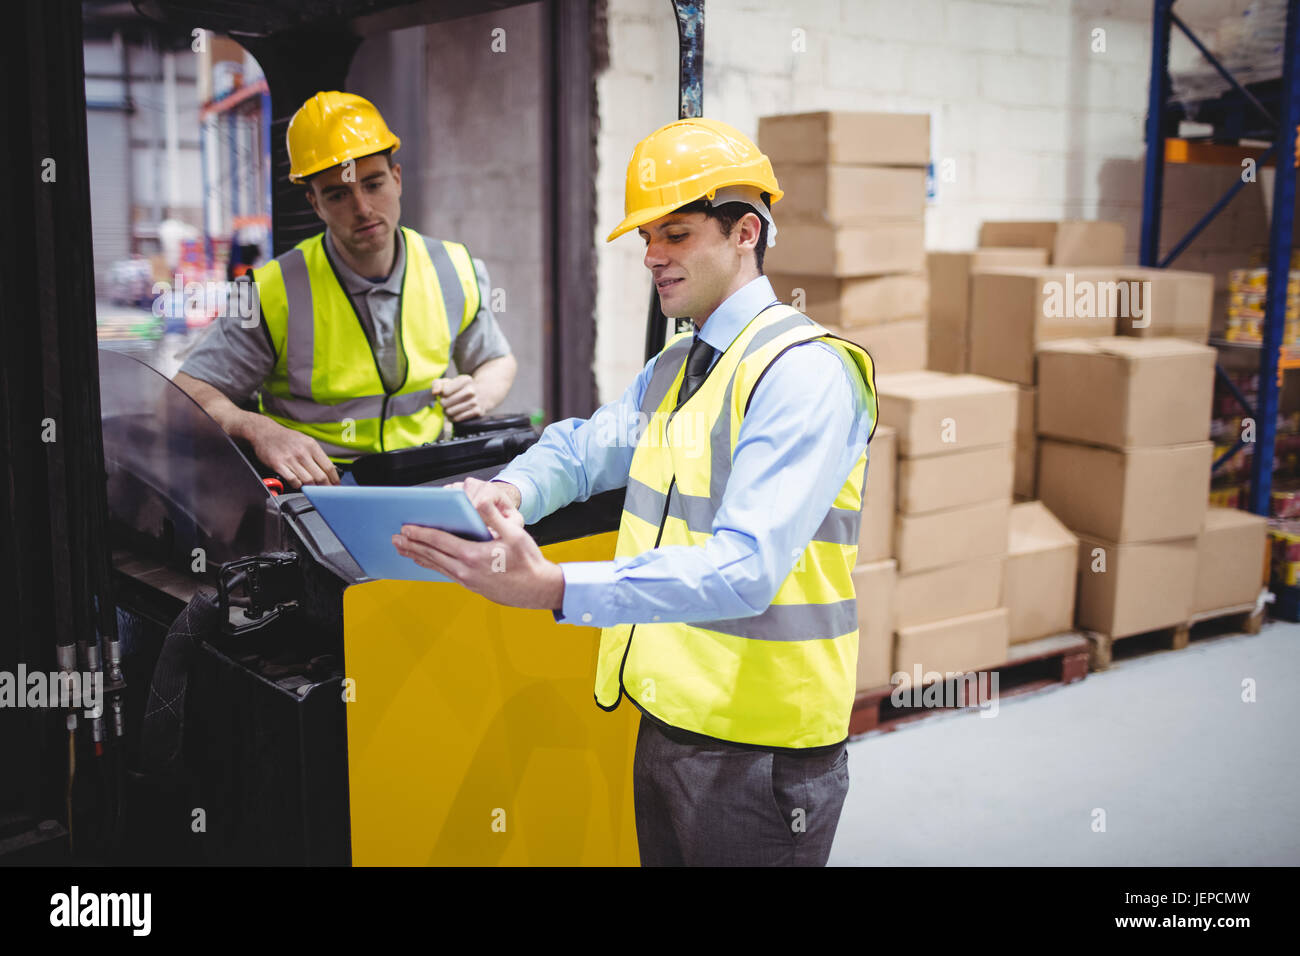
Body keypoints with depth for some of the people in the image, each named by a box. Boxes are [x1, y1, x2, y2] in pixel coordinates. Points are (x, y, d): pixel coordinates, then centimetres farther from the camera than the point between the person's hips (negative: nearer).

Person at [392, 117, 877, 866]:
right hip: (667, 721, 8)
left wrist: (554, 588, -38)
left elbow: (745, 569, -28)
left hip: (756, 747, -7)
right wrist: (507, 492, -13)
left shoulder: (805, 371, -18)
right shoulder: (673, 368, 13)